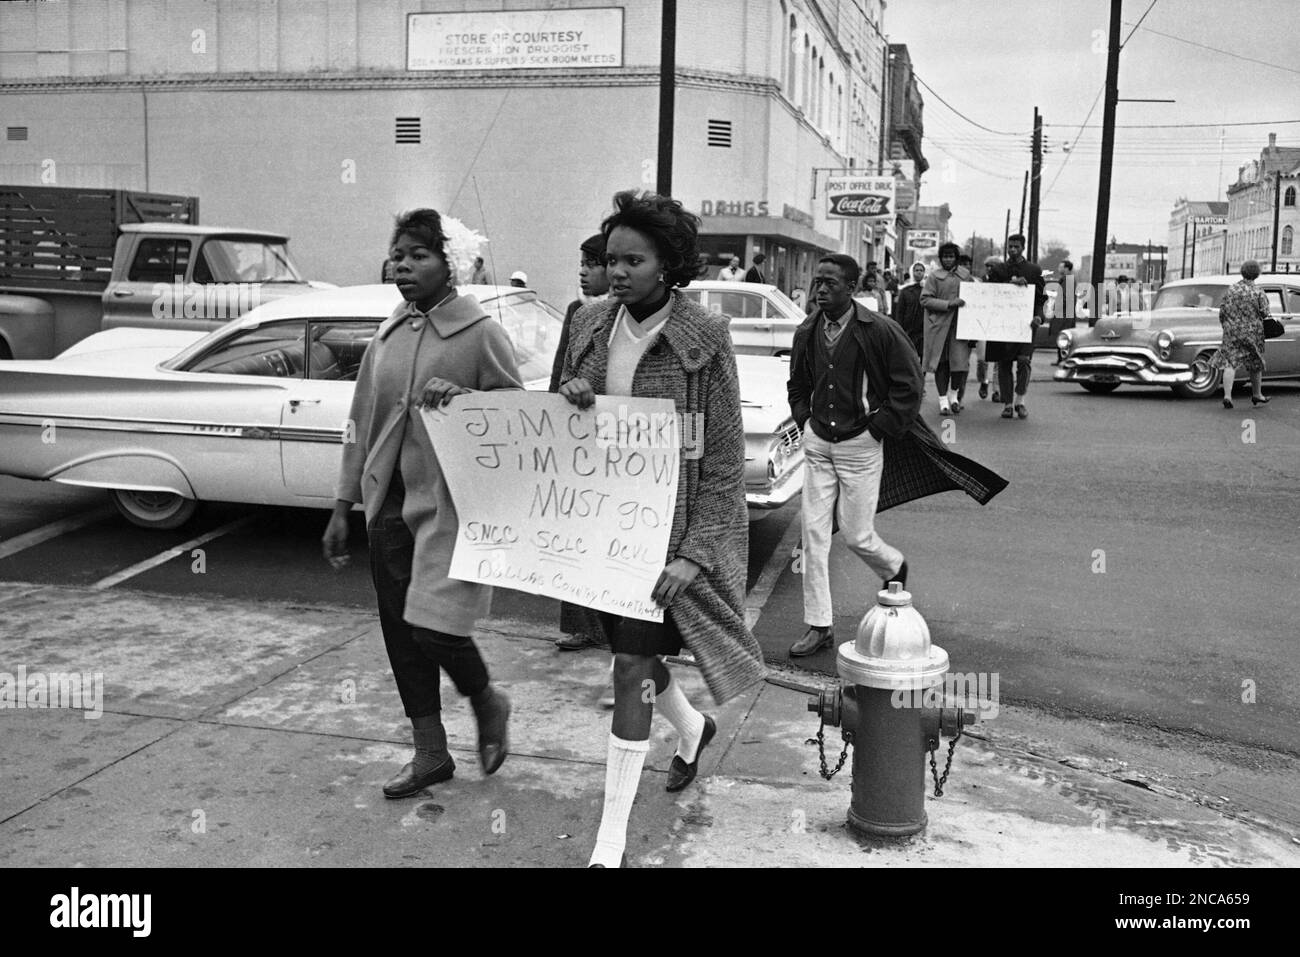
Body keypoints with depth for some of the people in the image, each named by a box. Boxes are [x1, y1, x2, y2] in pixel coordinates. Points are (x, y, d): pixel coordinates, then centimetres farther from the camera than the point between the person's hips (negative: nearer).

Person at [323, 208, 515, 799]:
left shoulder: (482, 335, -7)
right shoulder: (385, 338, 11)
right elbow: (362, 427, 15)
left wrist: (462, 399, -22)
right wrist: (343, 506, 14)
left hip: (452, 505, -6)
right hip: (389, 505, 6)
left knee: (432, 627, -12)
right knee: (399, 631, 10)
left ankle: (487, 701, 22)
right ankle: (430, 755, 26)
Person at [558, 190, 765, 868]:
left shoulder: (704, 339, -13)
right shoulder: (590, 326, 3)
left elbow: (725, 460, -11)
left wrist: (693, 555, -17)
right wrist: (567, 399, -11)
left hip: (670, 525, -6)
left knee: (632, 669, -6)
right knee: (634, 653, 18)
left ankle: (610, 843, 6)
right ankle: (692, 727, 52)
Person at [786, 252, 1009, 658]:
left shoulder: (880, 331, -12)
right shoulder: (807, 332, 3)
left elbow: (909, 386, -5)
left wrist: (880, 427, -7)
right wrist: (805, 420, 8)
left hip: (860, 445, -4)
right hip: (817, 442, 4)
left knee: (856, 536, 1)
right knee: (813, 533, 0)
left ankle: (894, 567, 38)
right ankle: (819, 626, 10)